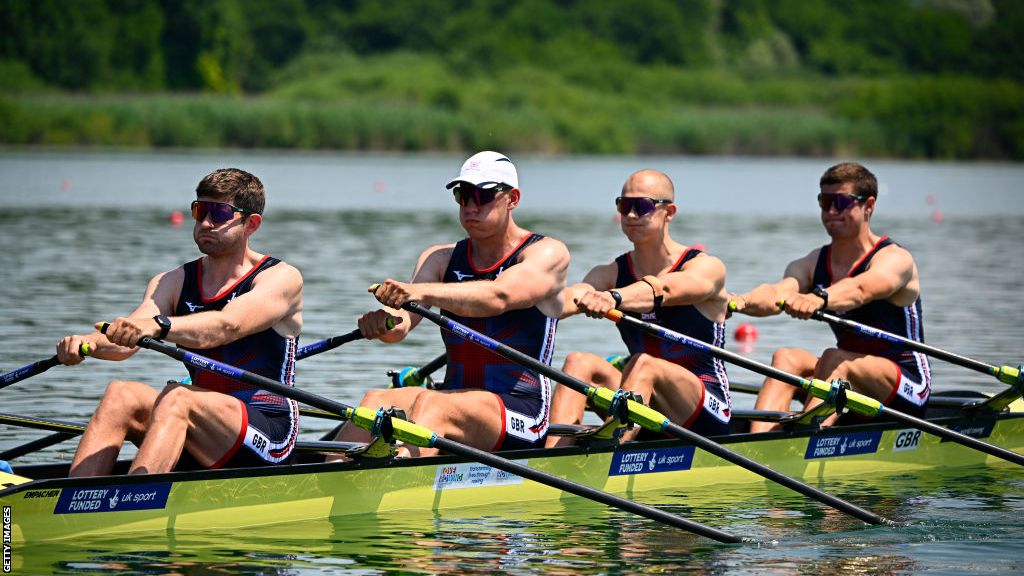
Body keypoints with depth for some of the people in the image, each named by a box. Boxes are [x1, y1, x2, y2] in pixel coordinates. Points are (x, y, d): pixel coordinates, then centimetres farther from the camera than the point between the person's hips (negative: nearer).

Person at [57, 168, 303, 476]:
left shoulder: (281, 278, -3)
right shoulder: (174, 282, 13)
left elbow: (225, 326, -25)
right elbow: (125, 341, -7)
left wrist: (159, 325, -43)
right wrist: (87, 342, -31)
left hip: (268, 431, -5)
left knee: (175, 398, -31)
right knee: (121, 394, -19)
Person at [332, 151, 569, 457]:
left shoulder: (547, 254, -1)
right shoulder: (441, 259, 14)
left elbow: (498, 297, -24)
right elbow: (403, 322, -5)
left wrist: (422, 292, -40)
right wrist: (386, 321, -31)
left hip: (521, 413, -5)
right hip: (454, 401, 5)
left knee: (430, 403, -34)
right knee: (377, 401, -24)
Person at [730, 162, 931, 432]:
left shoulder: (895, 259, -12)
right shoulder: (812, 264, 4)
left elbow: (859, 290, -36)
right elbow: (776, 292, -19)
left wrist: (817, 300, -58)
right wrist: (741, 301, -43)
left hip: (907, 386, -6)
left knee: (835, 359, -31)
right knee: (787, 358, -19)